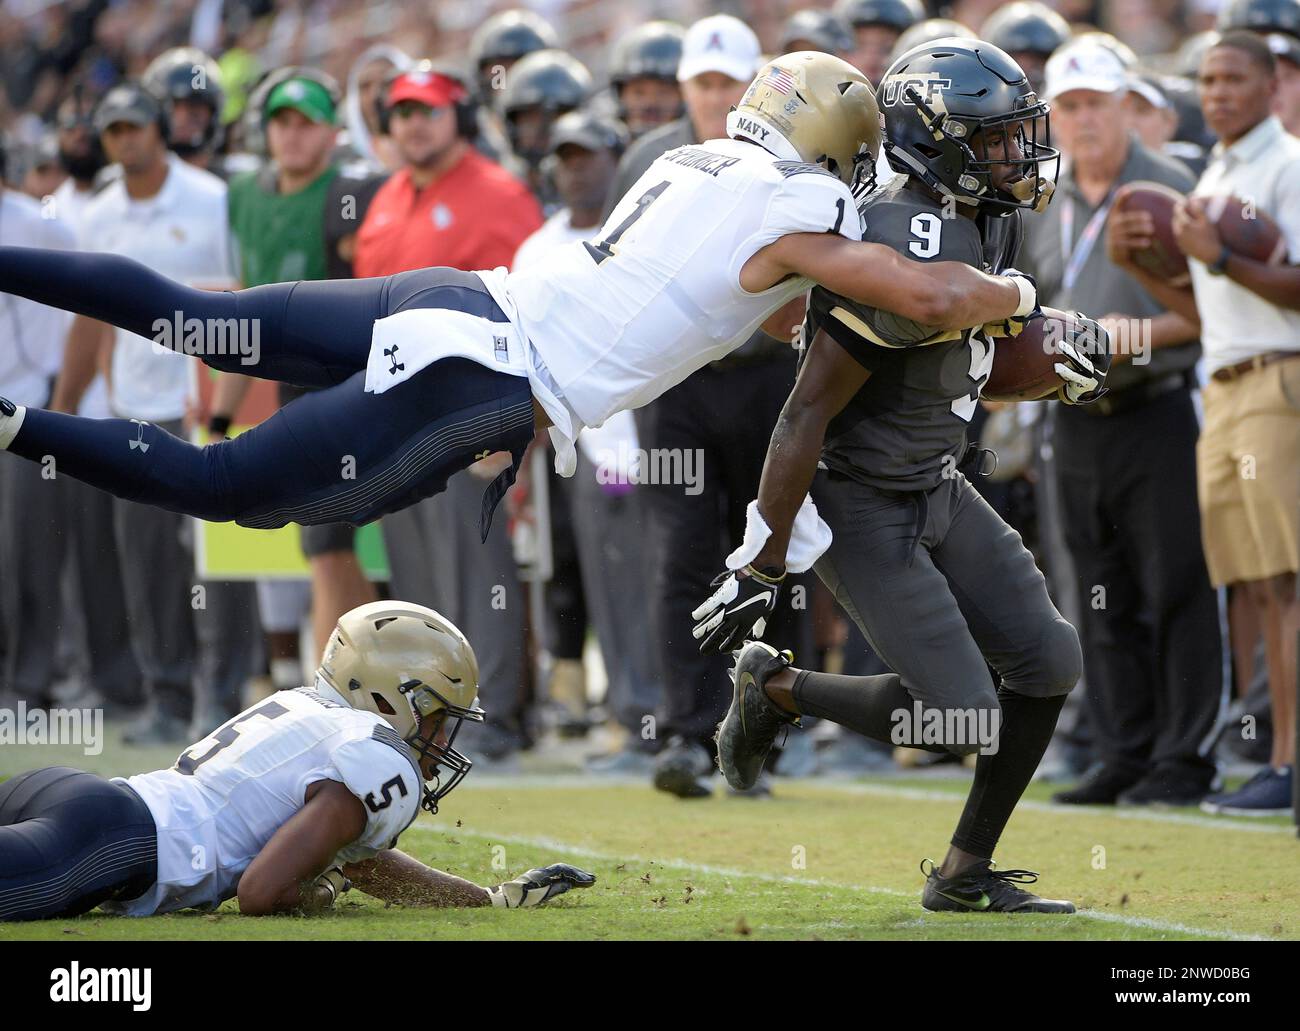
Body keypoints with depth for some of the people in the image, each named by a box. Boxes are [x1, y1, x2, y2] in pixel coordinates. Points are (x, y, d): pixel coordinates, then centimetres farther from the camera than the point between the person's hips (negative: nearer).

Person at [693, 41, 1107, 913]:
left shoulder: (989, 228, 1)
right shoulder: (907, 259, -28)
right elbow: (807, 414, -26)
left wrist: (1062, 367, -5)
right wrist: (760, 567, -25)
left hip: (938, 488, 9)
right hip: (862, 506, -9)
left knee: (1048, 664, 4)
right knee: (958, 721, -12)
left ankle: (967, 874, 17)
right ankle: (775, 689, 11)